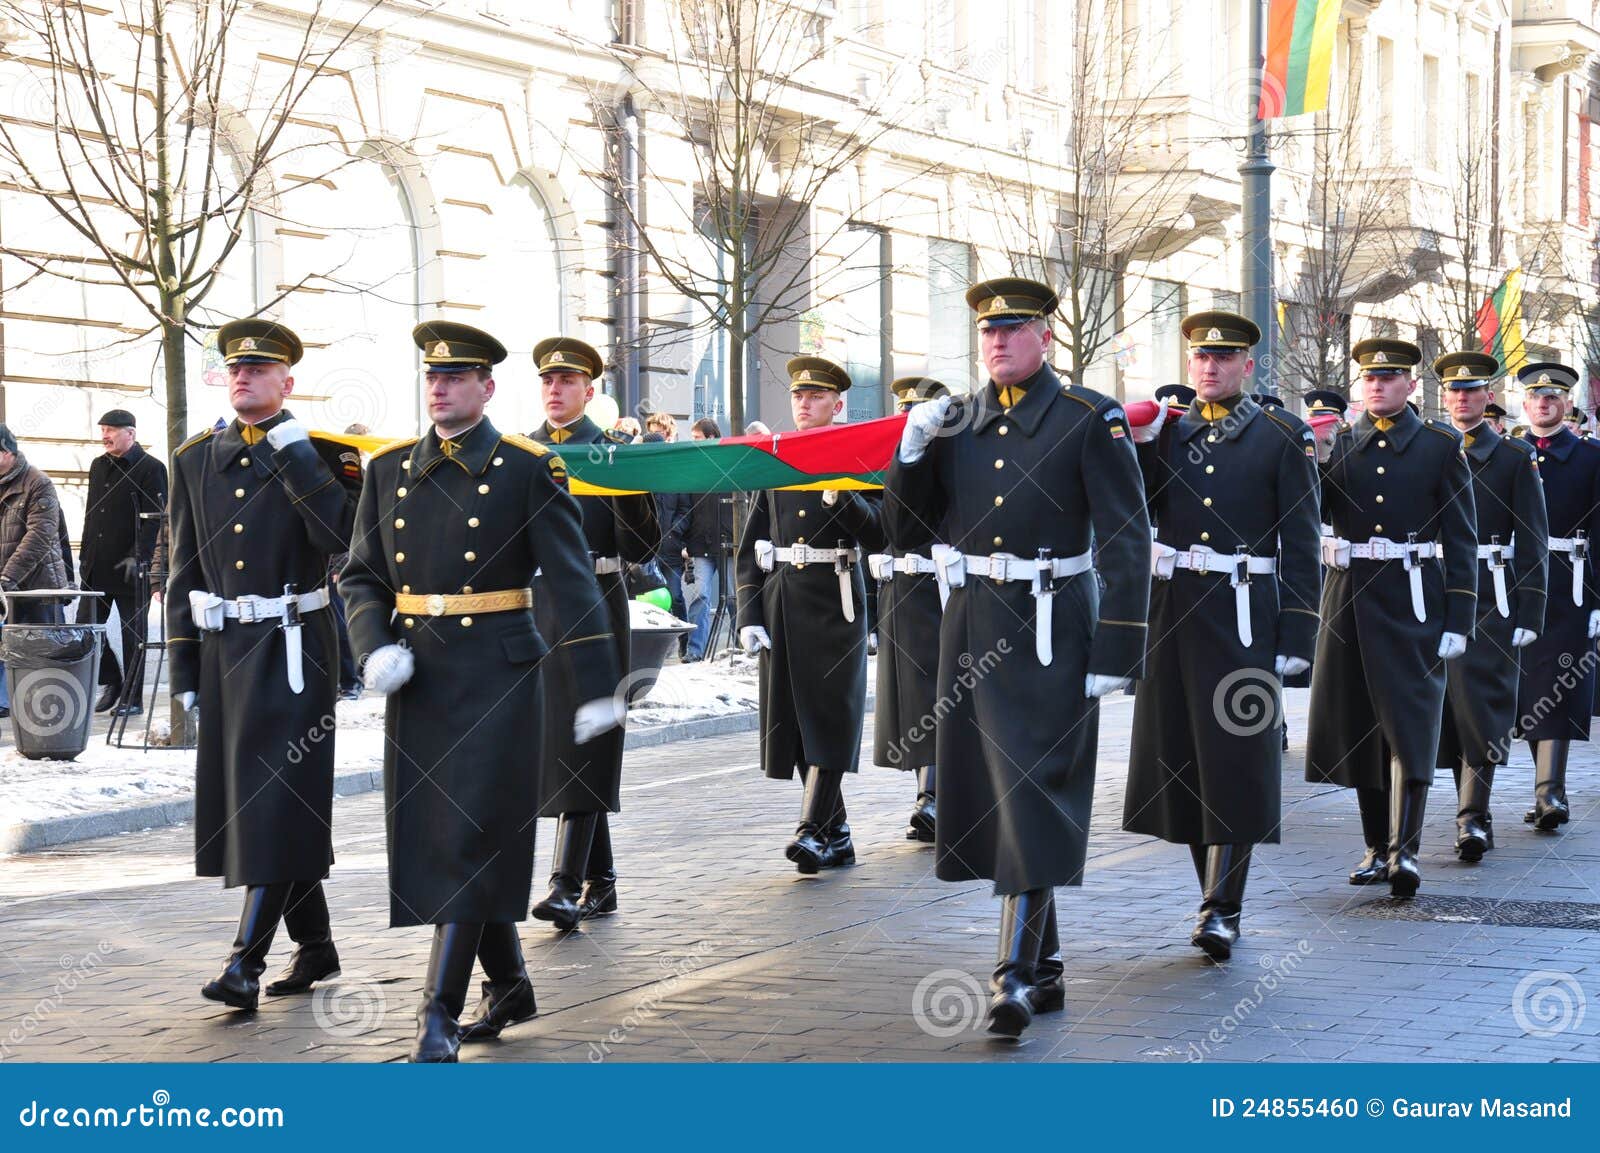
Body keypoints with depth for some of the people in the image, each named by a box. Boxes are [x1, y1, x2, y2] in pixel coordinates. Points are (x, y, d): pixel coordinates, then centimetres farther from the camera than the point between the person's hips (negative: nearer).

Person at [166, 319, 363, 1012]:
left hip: (293, 648, -6)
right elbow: (185, 570, 12)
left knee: (277, 801, -8)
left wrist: (294, 452, -20)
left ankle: (246, 962, -9)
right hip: (222, 649, 6)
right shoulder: (196, 459, 11)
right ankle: (315, 946, 23)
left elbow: (341, 535, -20)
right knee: (244, 799, 10)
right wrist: (184, 669, 8)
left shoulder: (321, 452, -2)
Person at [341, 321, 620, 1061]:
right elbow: (361, 576, 12)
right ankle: (510, 986, 27)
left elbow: (571, 583, -6)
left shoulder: (528, 470, -4)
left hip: (497, 675, -5)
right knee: (428, 836, 10)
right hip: (419, 679, 5)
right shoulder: (390, 469, 9)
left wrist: (594, 686, -9)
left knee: (472, 839, -8)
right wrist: (375, 648, -7)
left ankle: (440, 1015, -6)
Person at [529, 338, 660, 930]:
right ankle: (600, 881, 17)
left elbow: (641, 548, -6)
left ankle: (568, 886, -13)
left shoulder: (614, 451, 0)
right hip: (531, 609, 5)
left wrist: (630, 483, -19)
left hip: (593, 607, -5)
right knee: (552, 742, 8)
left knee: (582, 743, -10)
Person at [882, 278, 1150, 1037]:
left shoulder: (1090, 420, -6)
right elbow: (908, 533, 11)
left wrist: (1118, 653, -14)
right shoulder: (954, 421, 10)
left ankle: (1017, 975, -7)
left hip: (1050, 627, -6)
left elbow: (1127, 543, -9)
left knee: (1035, 800, -8)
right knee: (985, 794, 10)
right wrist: (913, 452, -5)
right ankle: (1045, 968, 22)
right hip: (972, 625, 6)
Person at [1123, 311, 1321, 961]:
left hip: (1243, 615, -4)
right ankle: (1218, 897, 19)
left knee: (1235, 760, -7)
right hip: (1172, 609, 4)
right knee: (1180, 755, 7)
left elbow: (1302, 543, -2)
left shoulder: (1284, 437, 1)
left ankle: (1222, 909, -6)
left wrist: (1298, 634, -7)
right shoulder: (1164, 431, 12)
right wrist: (1138, 447, -9)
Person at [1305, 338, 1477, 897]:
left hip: (1412, 599, -3)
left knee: (1409, 724, -9)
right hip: (1350, 596, 3)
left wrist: (1458, 621, -6)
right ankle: (1378, 847, 18)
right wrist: (1316, 465, -20)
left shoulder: (1441, 446, 2)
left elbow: (1462, 540, 0)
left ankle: (1405, 850, -11)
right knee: (1358, 724, 7)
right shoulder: (1336, 443, 10)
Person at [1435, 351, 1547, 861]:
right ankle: (1475, 814, 15)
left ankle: (1471, 816, -14)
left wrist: (1529, 615, -7)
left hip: (1491, 597, -4)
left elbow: (1533, 542, 1)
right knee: (1449, 705, 5)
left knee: (1481, 701, -12)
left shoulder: (1515, 457, 4)